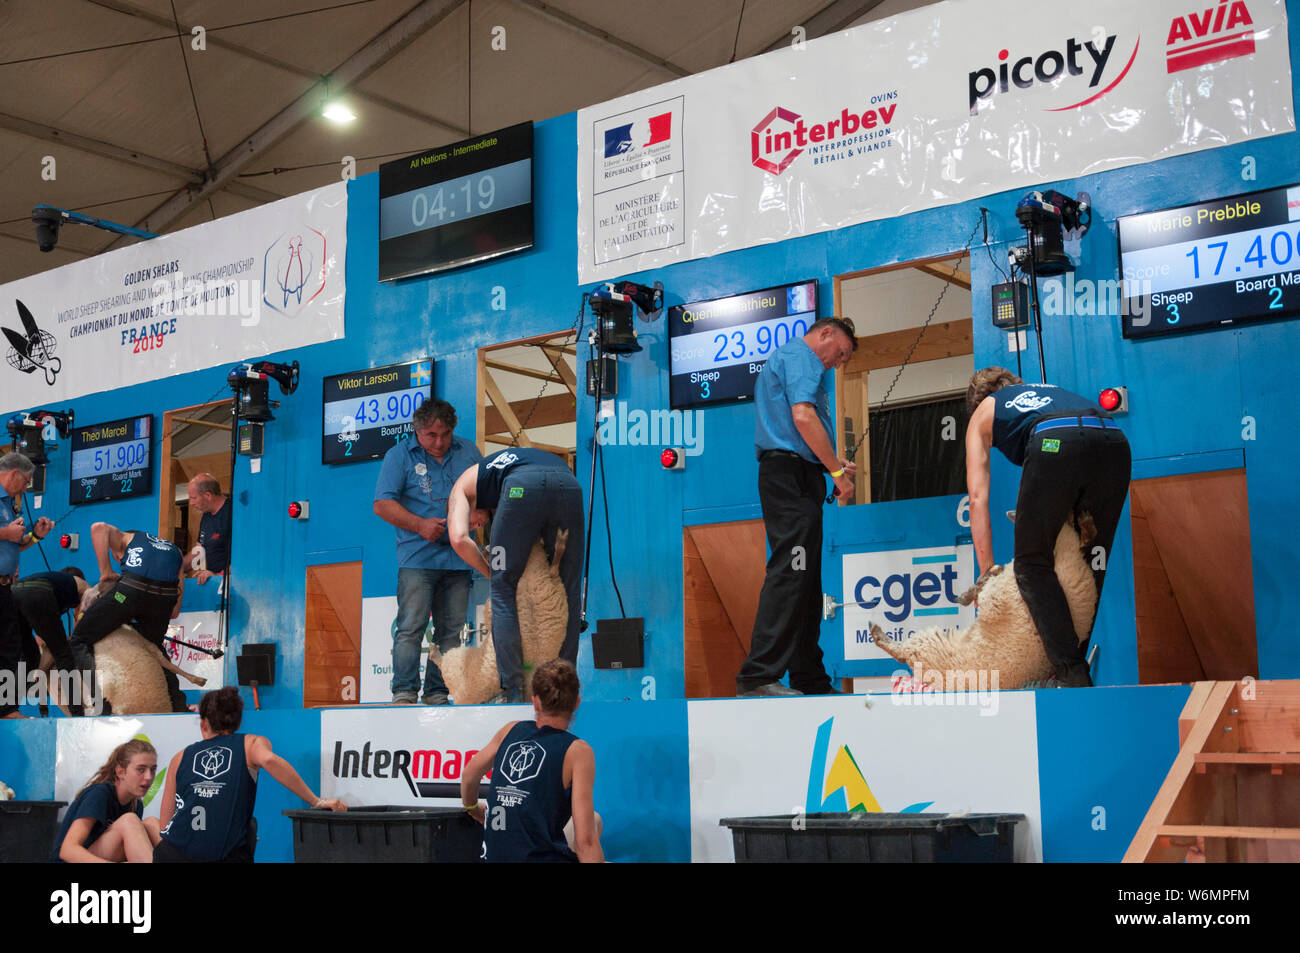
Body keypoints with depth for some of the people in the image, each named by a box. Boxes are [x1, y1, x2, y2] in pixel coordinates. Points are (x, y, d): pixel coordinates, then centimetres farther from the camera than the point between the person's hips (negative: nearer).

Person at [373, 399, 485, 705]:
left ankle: (437, 694, 9)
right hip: (418, 557, -3)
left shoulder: (469, 453, 14)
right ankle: (404, 693, -7)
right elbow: (382, 505, -2)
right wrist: (419, 524, -13)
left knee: (451, 631, 3)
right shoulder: (399, 456, 4)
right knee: (410, 628, -10)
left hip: (458, 558, 4)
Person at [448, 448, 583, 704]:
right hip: (569, 483, 4)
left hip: (523, 484, -4)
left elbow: (459, 538, 13)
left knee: (503, 587, 10)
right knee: (569, 592, 16)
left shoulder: (464, 483, 32)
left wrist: (492, 573, 25)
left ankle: (512, 689, 5)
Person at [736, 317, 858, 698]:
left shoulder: (782, 358, 29)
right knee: (791, 571, -16)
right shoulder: (801, 356, -3)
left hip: (785, 476, 11)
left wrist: (832, 464, 22)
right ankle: (758, 676, -22)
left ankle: (810, 680, 11)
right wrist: (837, 470, -11)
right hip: (793, 477, -11)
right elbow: (803, 416, -18)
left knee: (805, 578, 9)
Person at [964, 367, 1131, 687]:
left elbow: (978, 496, 22)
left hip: (1055, 443, -5)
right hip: (1115, 442, 5)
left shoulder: (982, 413, 32)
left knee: (1032, 564, 4)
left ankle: (1072, 673, -5)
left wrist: (986, 571, 20)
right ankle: (1077, 661, 21)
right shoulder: (1049, 391, 44)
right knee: (1091, 564, 18)